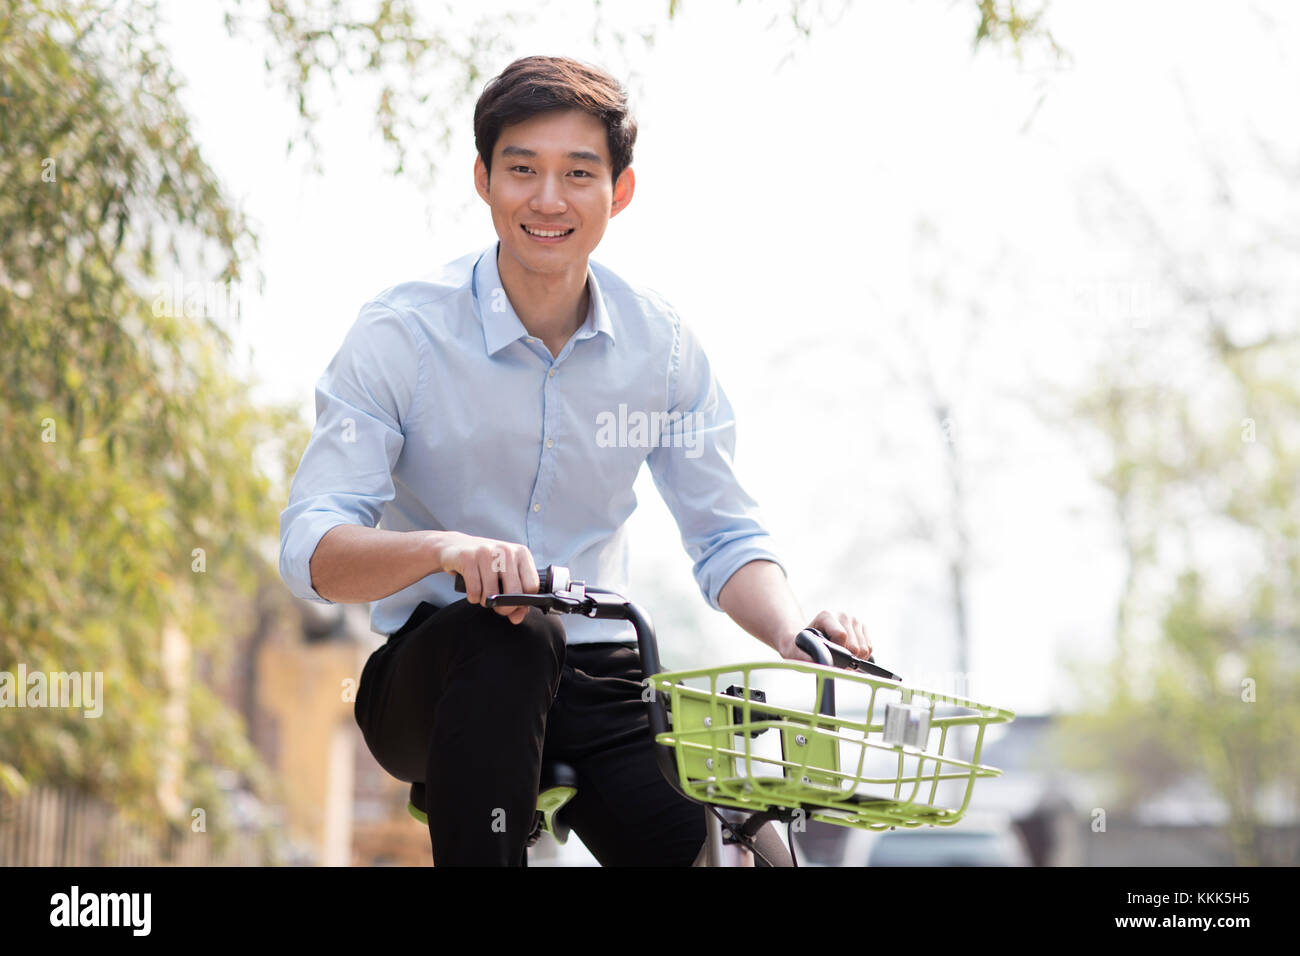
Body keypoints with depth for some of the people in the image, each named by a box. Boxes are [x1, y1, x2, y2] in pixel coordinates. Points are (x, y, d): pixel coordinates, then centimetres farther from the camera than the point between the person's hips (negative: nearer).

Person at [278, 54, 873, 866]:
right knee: (509, 633, -36)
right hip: (431, 678, -2)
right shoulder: (400, 336, -10)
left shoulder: (663, 346, 0)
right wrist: (444, 547, -39)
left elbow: (726, 538, 5)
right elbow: (310, 550, -18)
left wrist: (791, 630, -17)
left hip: (596, 688, 3)